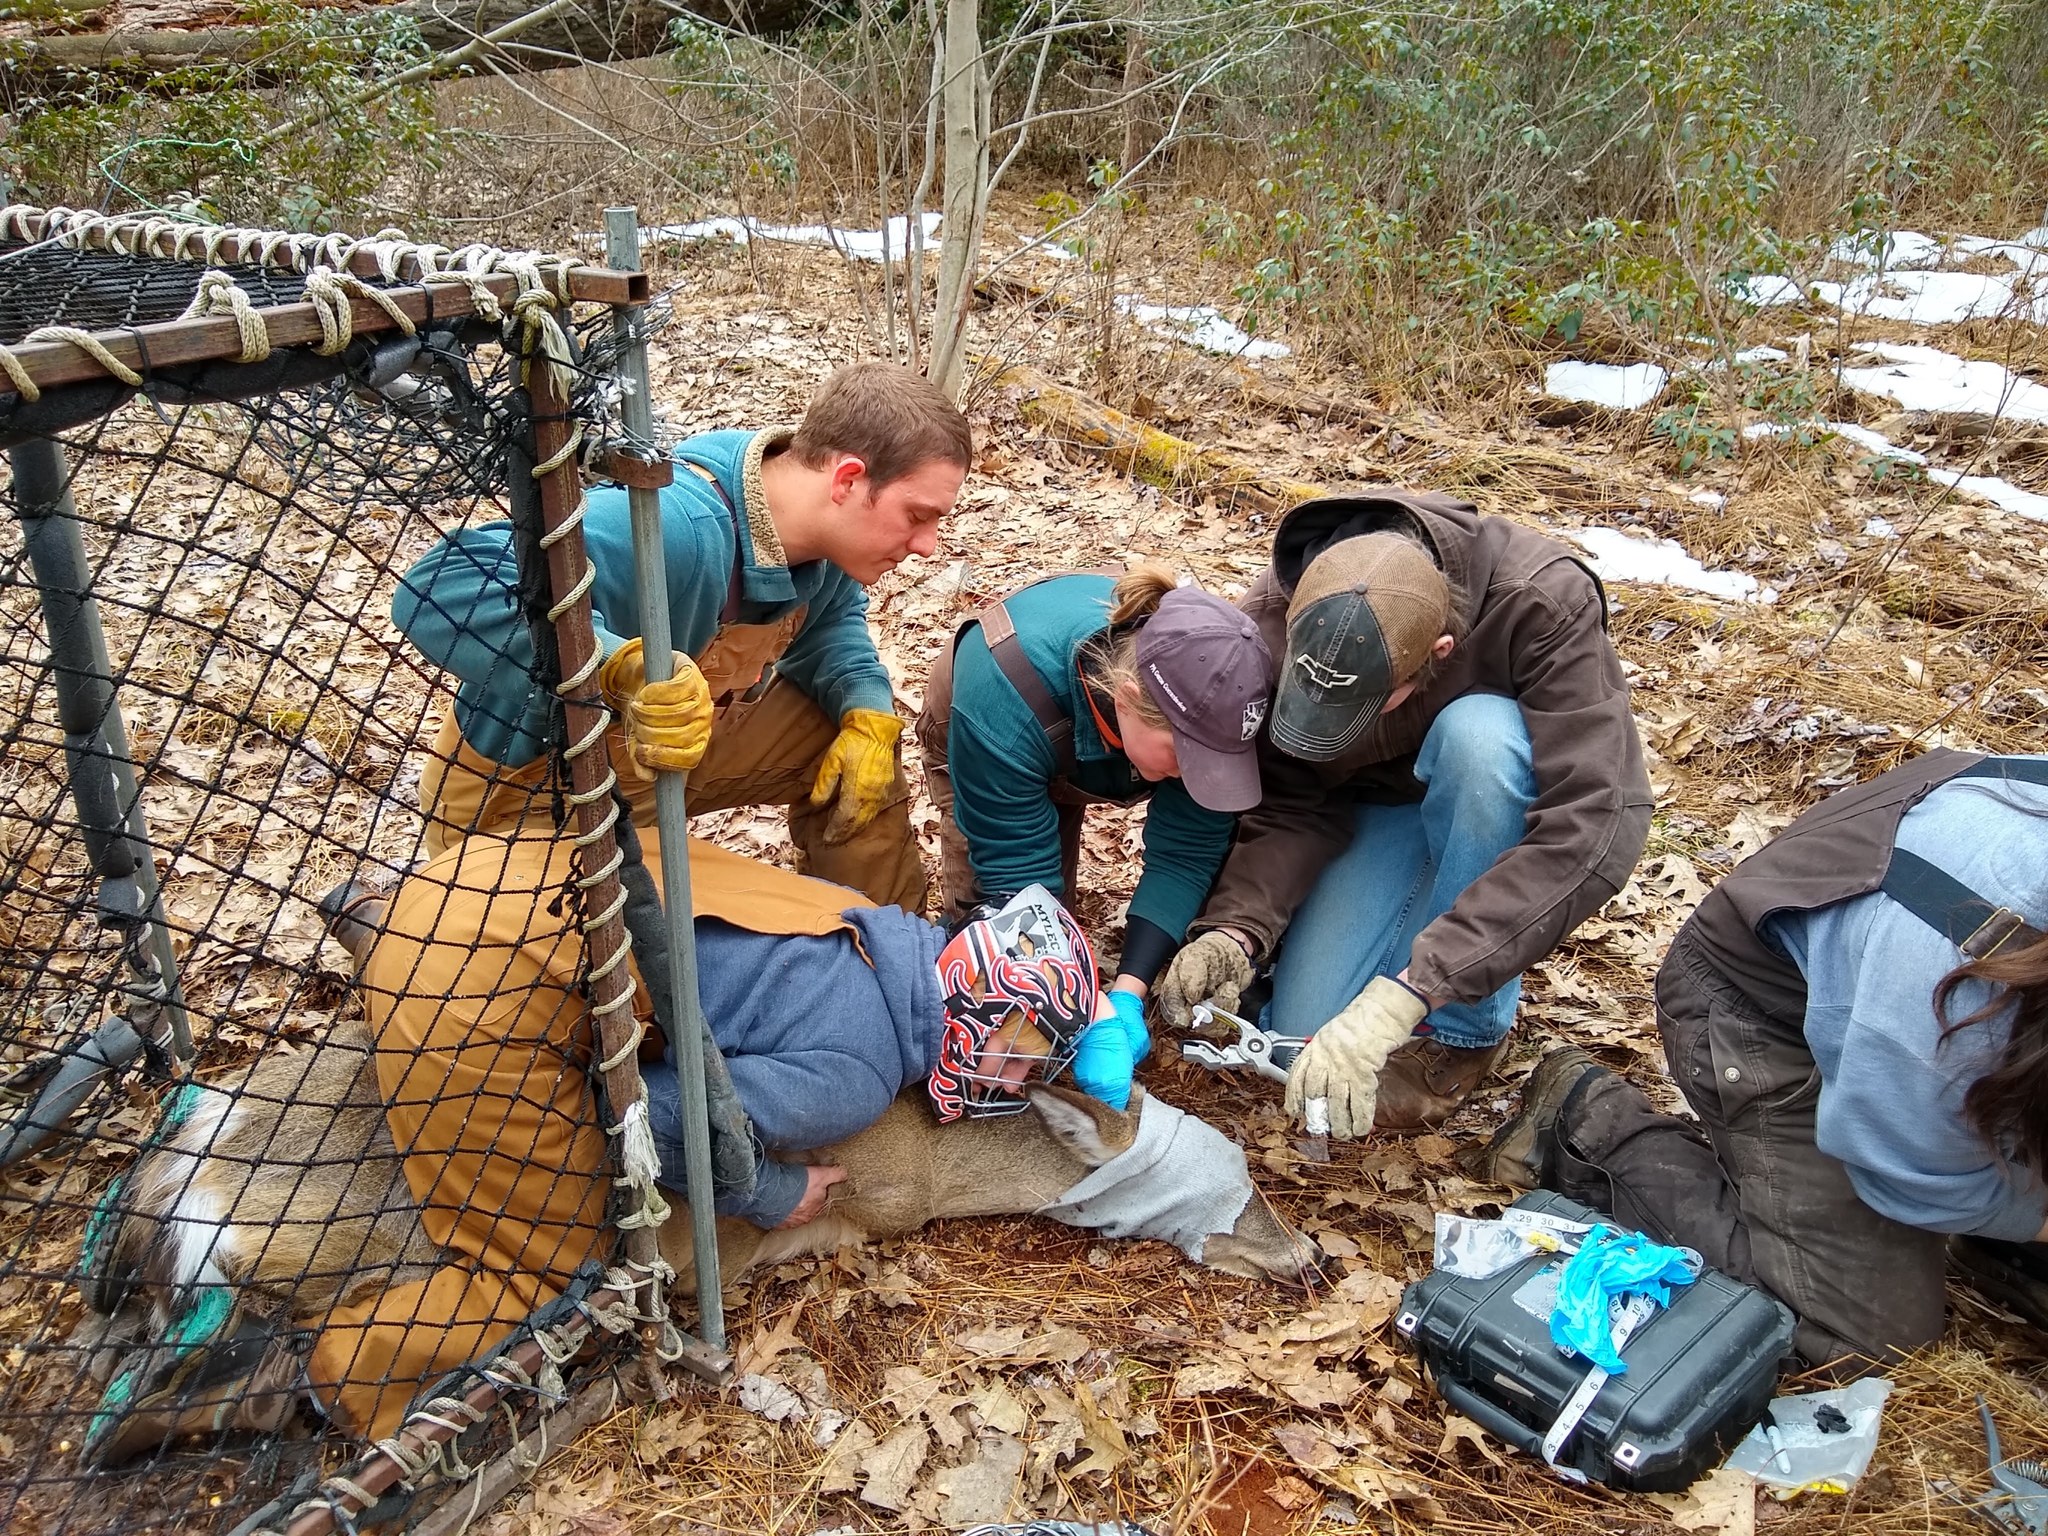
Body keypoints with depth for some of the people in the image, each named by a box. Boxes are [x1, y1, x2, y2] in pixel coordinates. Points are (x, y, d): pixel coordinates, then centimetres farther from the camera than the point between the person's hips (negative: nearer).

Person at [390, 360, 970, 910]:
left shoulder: (832, 525, -11)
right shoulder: (668, 525, -39)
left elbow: (831, 622, 10)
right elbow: (443, 591, -47)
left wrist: (868, 710, -11)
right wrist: (624, 665, -59)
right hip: (527, 788, -8)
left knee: (866, 727, 2)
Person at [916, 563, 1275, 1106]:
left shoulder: (1208, 686, -37)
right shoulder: (1005, 695, -48)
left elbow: (1184, 853, -31)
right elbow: (1019, 878, -41)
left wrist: (1129, 994, -42)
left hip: (1085, 754, 3)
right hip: (973, 742, -3)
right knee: (987, 898, -15)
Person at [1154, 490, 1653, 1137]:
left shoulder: (1541, 602, -37)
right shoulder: (1273, 621, -26)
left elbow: (1598, 817, -43)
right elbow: (1287, 804, -17)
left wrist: (1407, 992, -50)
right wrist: (1235, 929, -38)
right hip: (1376, 805, 2)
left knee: (1476, 733, -39)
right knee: (1307, 1034, -17)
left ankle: (1463, 1032, -19)